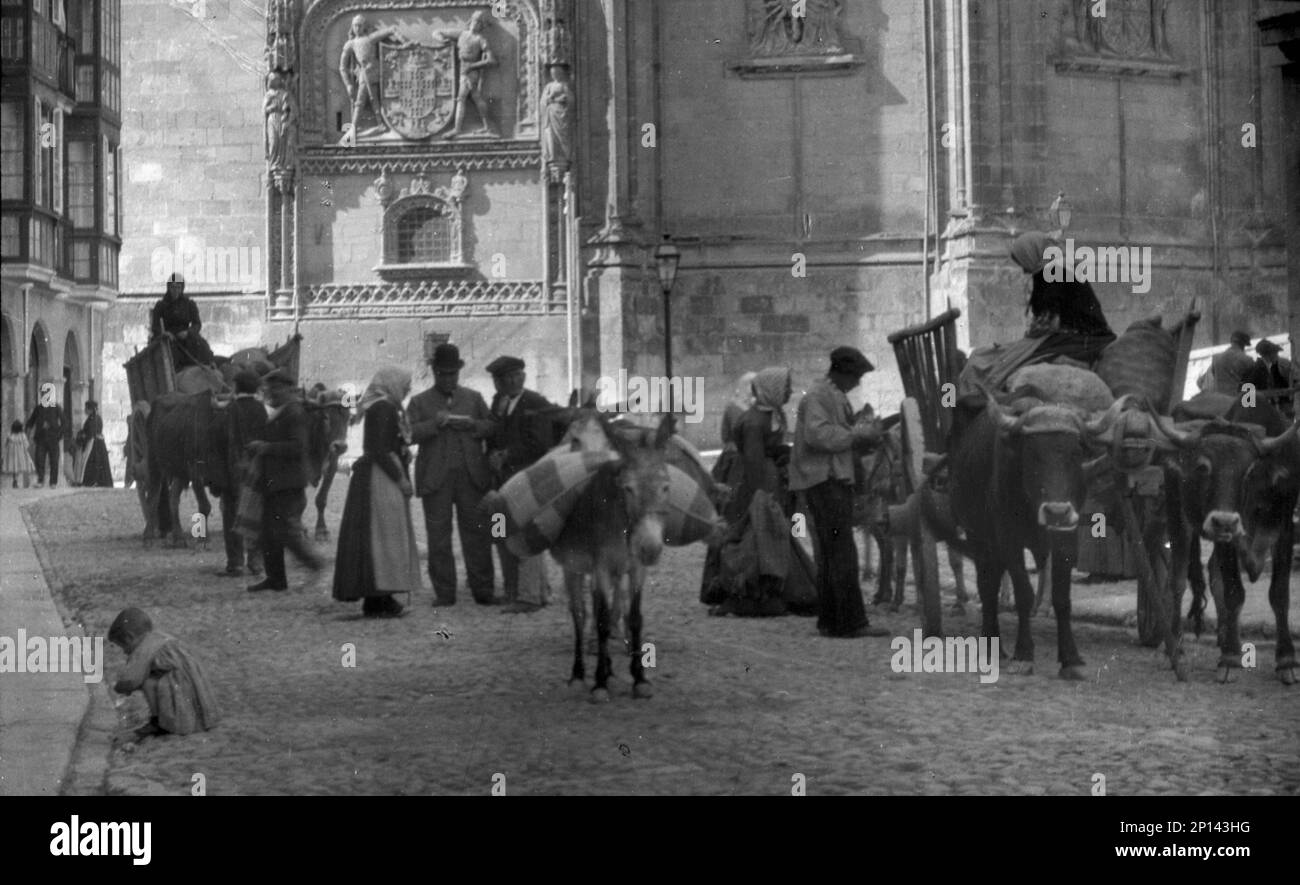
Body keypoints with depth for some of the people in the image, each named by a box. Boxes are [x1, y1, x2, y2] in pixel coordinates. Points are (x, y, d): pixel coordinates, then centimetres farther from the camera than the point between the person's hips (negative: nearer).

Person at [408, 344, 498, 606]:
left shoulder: (474, 398, 17)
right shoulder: (419, 402, 12)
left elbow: (493, 427, 10)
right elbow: (410, 434, -1)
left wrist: (472, 424, -9)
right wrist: (434, 423, -16)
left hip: (472, 475, 1)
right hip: (436, 476, -1)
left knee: (477, 533, -2)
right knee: (438, 537, 0)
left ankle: (482, 590, 2)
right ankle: (444, 592, 5)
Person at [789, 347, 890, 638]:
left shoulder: (835, 397, 22)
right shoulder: (817, 396, -11)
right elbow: (817, 433, -24)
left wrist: (865, 433, 4)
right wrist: (856, 436, -19)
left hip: (835, 479, 11)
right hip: (824, 480, -11)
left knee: (829, 554, 13)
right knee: (842, 553, -13)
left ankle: (830, 621, 18)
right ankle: (851, 622, -14)